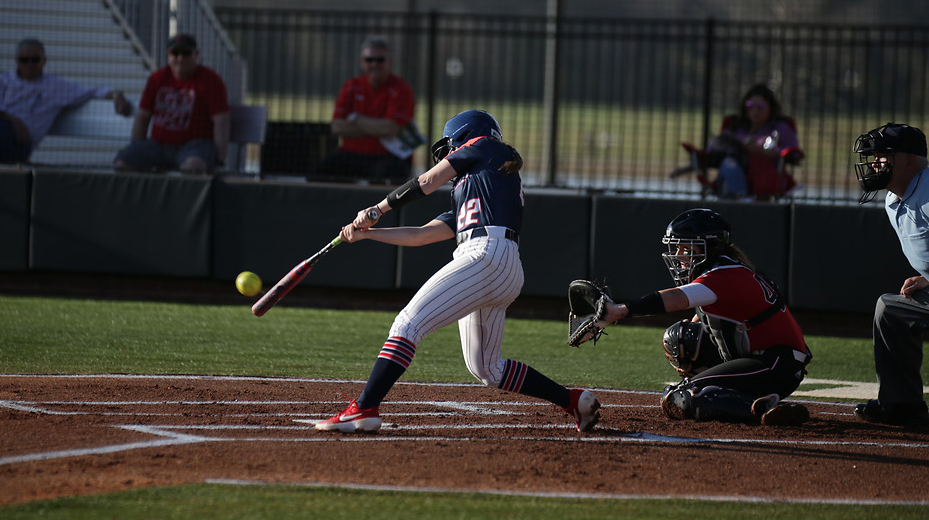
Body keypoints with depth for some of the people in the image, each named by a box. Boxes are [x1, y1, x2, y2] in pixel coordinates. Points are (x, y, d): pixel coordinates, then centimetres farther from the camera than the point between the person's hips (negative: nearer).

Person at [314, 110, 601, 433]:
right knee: (485, 369, 16)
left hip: (487, 254, -9)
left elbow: (427, 182, 13)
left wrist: (377, 209, 22)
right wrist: (366, 233, 28)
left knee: (408, 323, -15)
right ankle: (574, 401, 18)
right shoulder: (463, 205, 34)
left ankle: (364, 409, -25)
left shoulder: (484, 146, 16)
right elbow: (421, 235, 30)